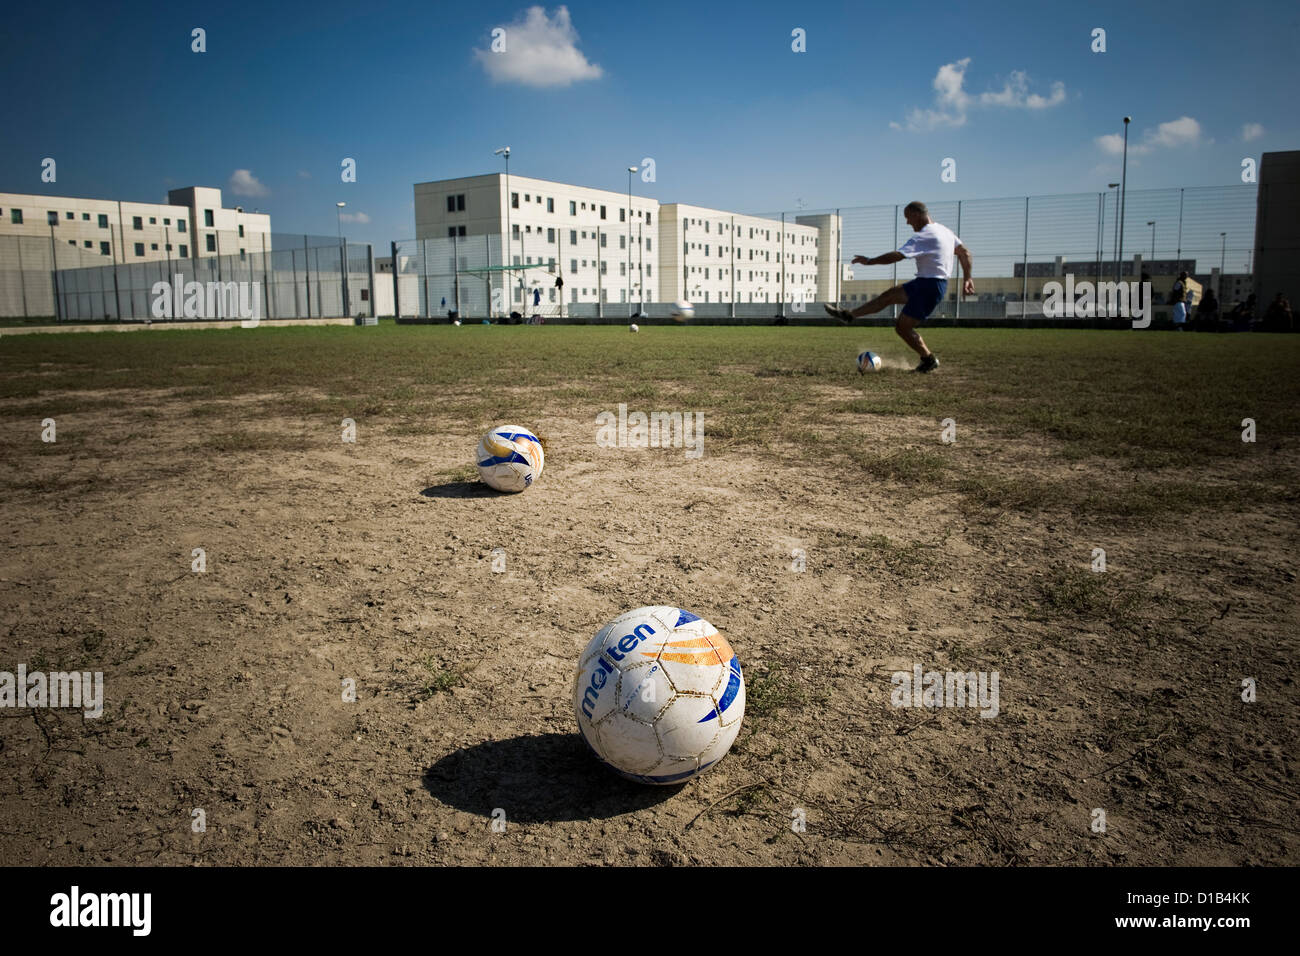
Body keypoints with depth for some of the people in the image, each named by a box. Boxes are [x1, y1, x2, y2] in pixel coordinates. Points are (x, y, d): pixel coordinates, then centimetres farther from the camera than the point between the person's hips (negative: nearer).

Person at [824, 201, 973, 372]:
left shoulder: (923, 237, -19)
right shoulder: (945, 231, 11)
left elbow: (896, 256, -23)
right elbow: (965, 252, 13)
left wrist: (869, 261, -13)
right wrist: (968, 278, 17)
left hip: (928, 287, -10)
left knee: (902, 327, -1)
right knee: (889, 295, 15)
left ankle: (929, 360, 10)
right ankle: (849, 315, 22)